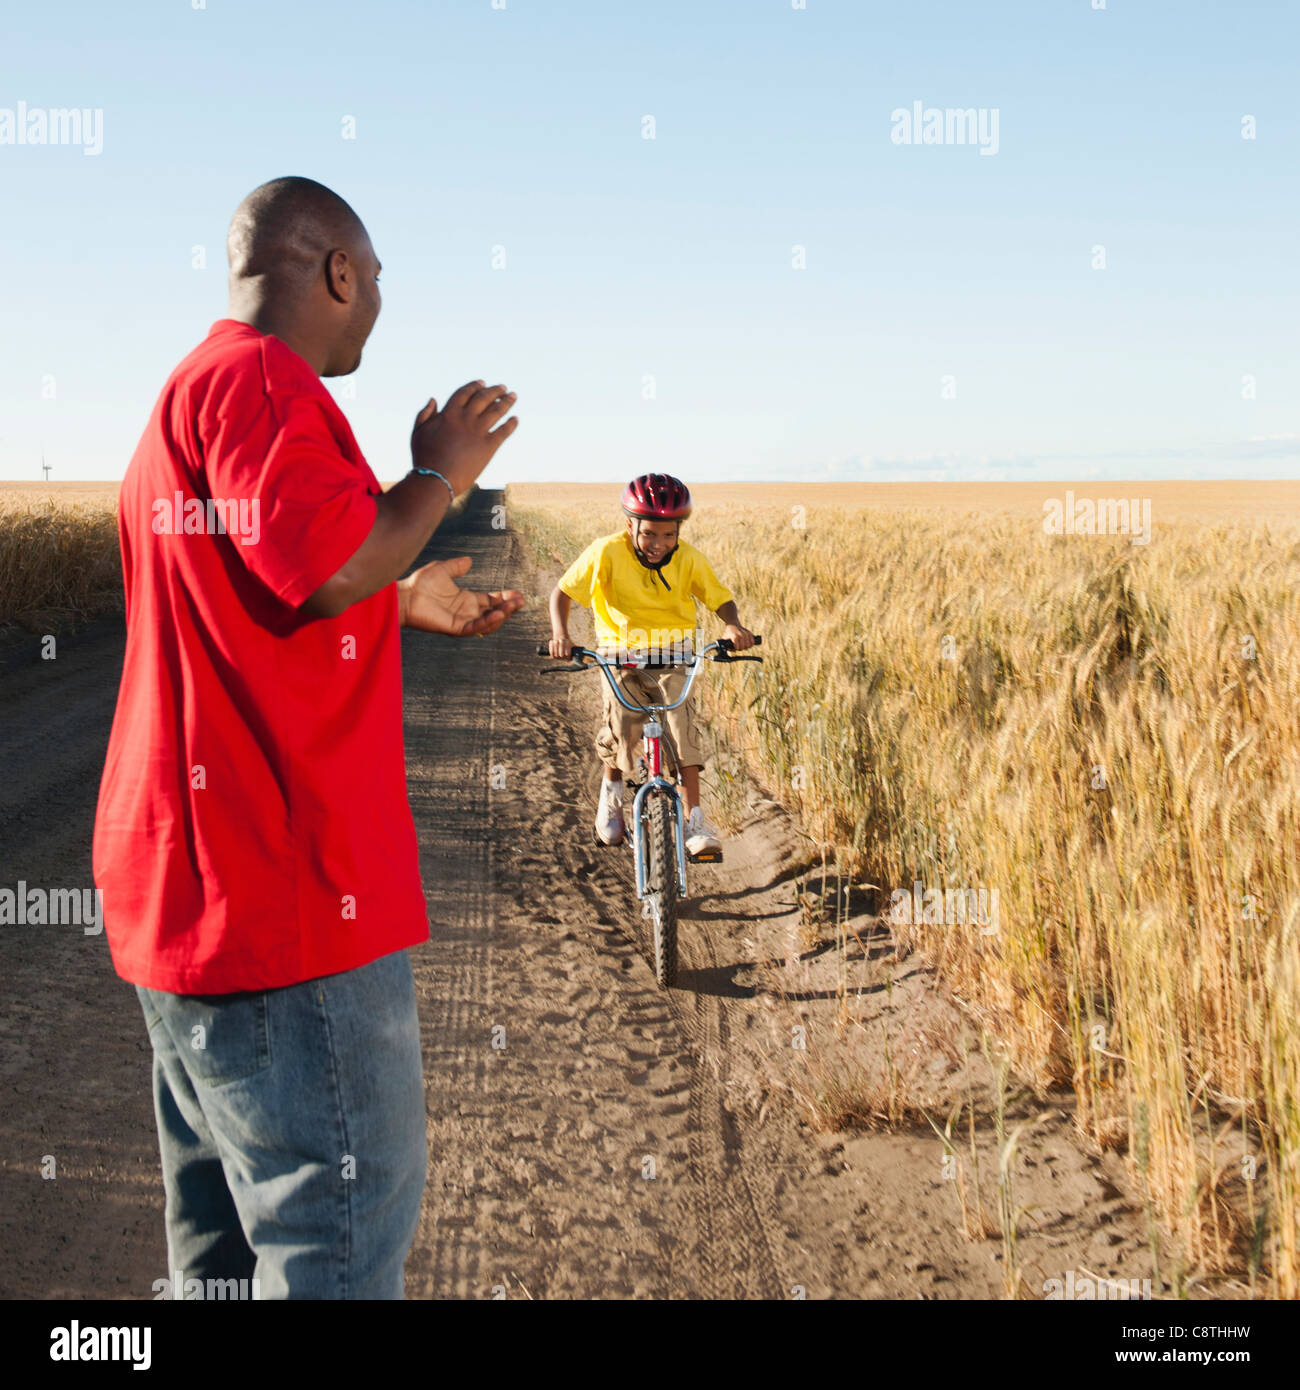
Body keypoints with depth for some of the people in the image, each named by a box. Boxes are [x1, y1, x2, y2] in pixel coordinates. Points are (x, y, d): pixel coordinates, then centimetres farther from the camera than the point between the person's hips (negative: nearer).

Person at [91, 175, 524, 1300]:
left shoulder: (190, 389, 22)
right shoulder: (259, 377, -12)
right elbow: (327, 569, -25)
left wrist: (408, 605, 29)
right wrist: (440, 474, -9)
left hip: (185, 883, 11)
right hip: (281, 883, -11)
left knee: (229, 1227, 18)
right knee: (345, 1219, -4)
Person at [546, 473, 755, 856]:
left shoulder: (688, 559, -12)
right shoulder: (606, 553, -16)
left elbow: (721, 599, -2)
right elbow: (562, 592, -8)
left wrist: (733, 625, -24)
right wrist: (559, 633, -26)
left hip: (671, 657, 1)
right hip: (620, 654, -1)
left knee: (682, 726, -19)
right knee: (620, 731, -15)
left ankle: (695, 821, -15)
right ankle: (612, 788, 20)